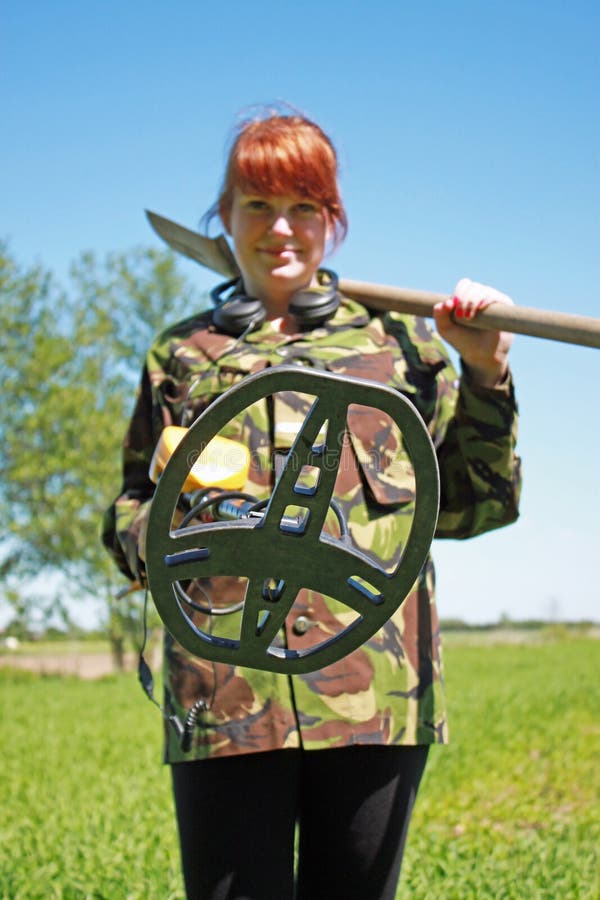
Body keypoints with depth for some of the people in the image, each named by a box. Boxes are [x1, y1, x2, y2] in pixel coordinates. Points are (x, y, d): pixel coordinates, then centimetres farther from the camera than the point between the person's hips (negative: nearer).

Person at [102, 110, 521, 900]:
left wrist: (484, 374, 2)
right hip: (227, 698, 0)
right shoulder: (181, 356, 17)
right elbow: (127, 511, 20)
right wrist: (159, 534, -3)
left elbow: (472, 505, 15)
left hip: (377, 688, 0)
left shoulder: (398, 342, 15)